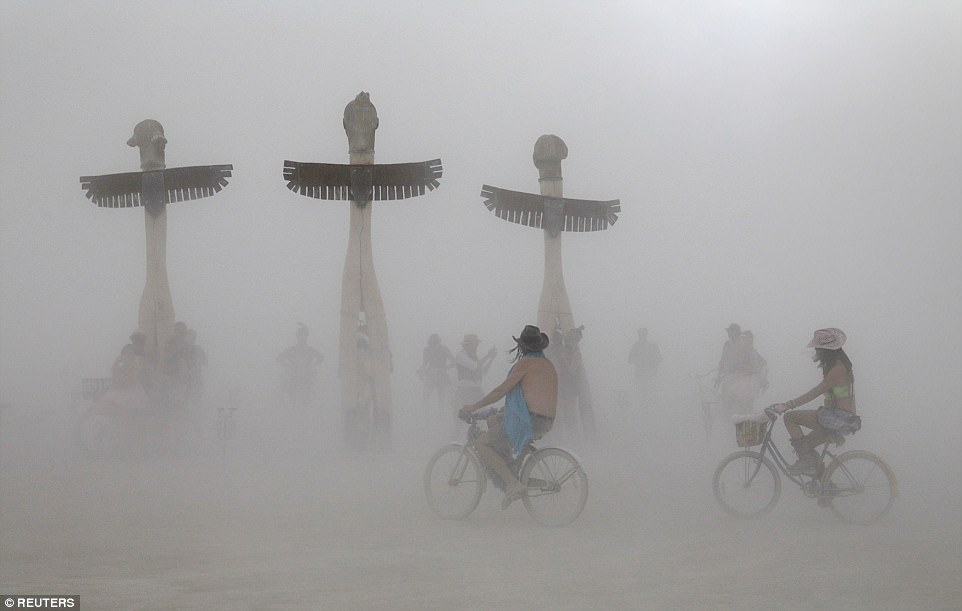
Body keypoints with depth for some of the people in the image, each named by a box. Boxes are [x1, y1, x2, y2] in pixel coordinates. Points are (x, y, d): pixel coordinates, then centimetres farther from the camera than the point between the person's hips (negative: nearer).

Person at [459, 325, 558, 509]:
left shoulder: (526, 363, -9)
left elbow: (501, 390, -12)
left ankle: (513, 484, -13)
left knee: (481, 444, -5)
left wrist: (472, 407, -6)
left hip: (529, 422, -9)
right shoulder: (548, 364, 17)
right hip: (546, 422, 9)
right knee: (493, 421, 25)